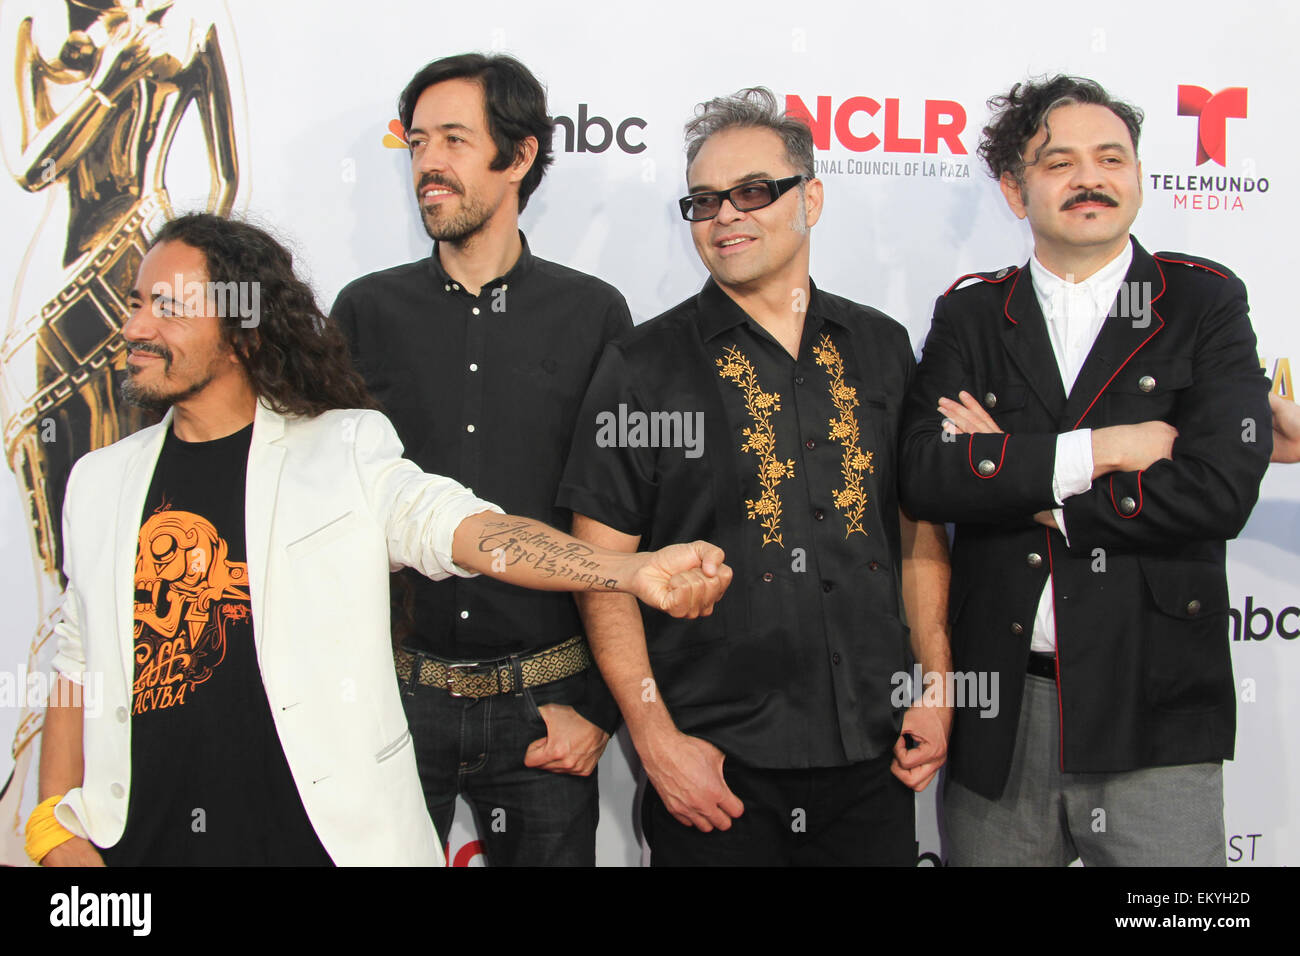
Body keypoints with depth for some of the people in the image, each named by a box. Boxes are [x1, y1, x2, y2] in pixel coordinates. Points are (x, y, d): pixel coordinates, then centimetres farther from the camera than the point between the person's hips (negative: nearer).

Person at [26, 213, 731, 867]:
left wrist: (634, 570, -31)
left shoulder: (344, 449, -2)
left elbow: (457, 524, -16)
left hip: (331, 831, -3)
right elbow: (78, 667, 13)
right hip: (144, 838, 4)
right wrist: (55, 828, 3)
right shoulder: (99, 481, 10)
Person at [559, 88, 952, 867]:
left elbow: (921, 530, 11)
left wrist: (936, 692, 4)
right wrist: (655, 738, -11)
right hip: (714, 761, -3)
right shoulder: (644, 366, -4)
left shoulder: (882, 348, 7)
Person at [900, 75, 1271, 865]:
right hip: (999, 714, 2)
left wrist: (1009, 475, -8)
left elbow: (1221, 489, -12)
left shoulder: (1205, 302, 2)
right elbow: (925, 475, -8)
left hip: (1153, 713, -1)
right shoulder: (970, 316, 7)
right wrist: (1095, 450, -15)